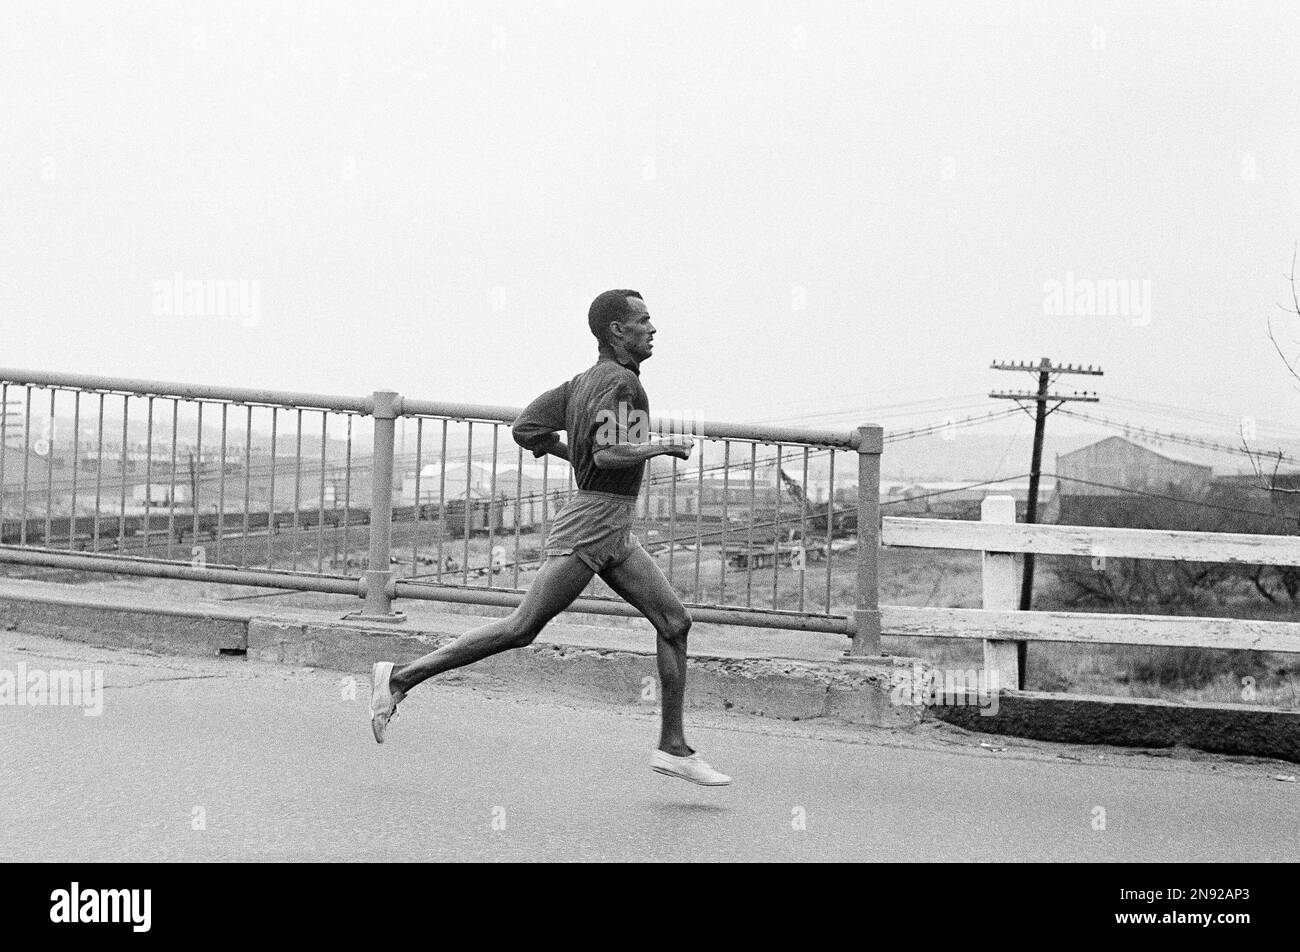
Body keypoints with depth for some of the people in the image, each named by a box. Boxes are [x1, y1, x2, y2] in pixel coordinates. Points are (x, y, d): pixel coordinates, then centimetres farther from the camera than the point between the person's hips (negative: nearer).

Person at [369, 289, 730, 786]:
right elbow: (609, 454, -26)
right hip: (592, 523, -10)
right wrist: (661, 446, -11)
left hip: (615, 536, 10)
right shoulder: (620, 380, -13)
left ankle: (673, 748, 8)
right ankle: (402, 676, 0)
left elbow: (525, 429, 13)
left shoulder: (585, 380, 14)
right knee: (522, 628, -8)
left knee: (675, 622, 6)